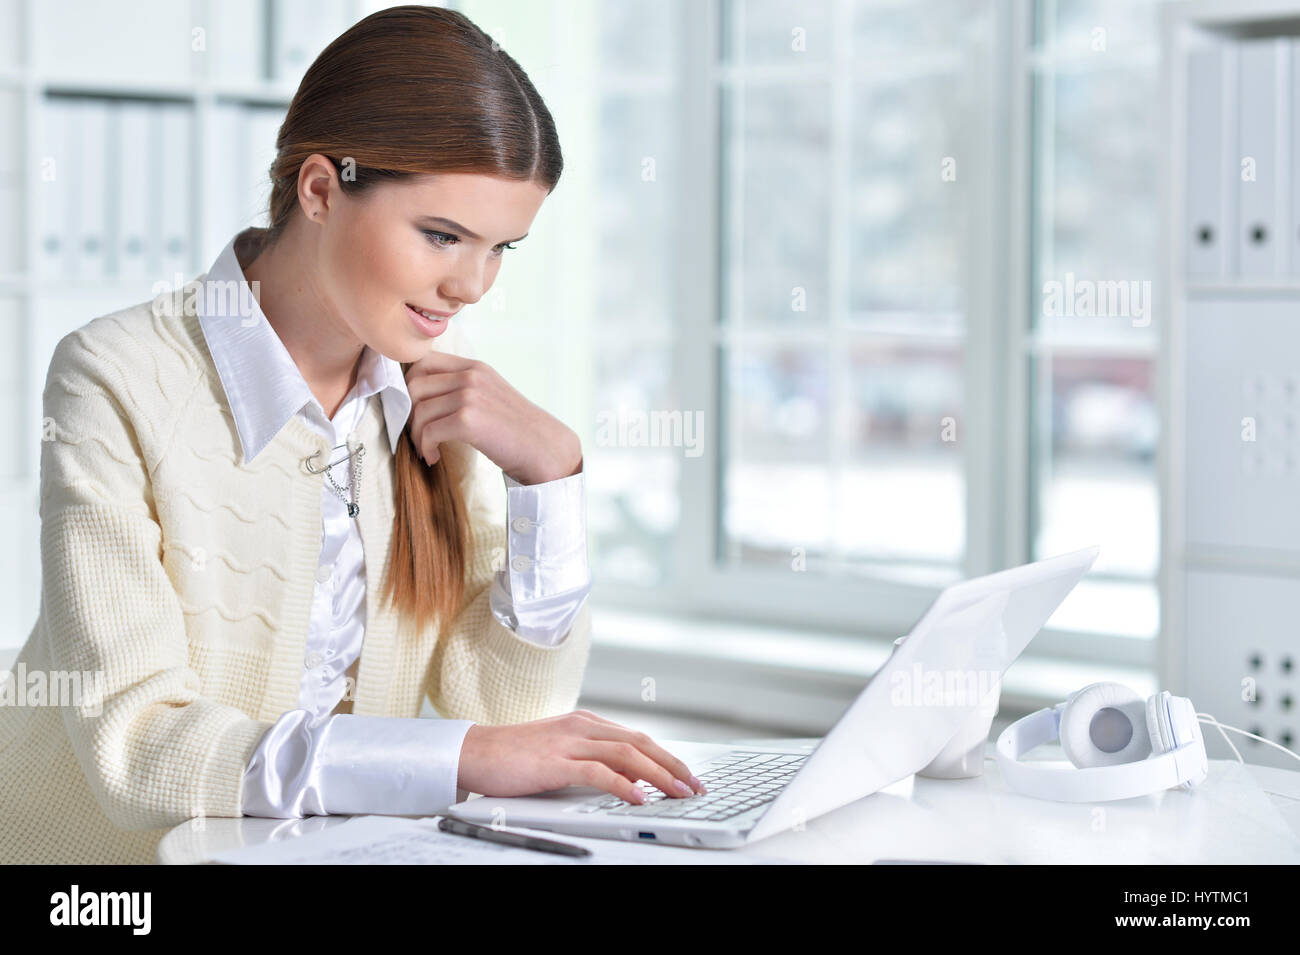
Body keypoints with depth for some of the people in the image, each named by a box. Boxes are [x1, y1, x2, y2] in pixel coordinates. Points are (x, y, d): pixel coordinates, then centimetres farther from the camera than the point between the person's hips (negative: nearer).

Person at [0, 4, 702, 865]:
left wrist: (549, 467, -11)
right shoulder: (121, 382, -14)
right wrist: (460, 758, -29)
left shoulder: (430, 390, 3)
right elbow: (134, 745, -21)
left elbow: (515, 708, 1)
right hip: (111, 851, -3)